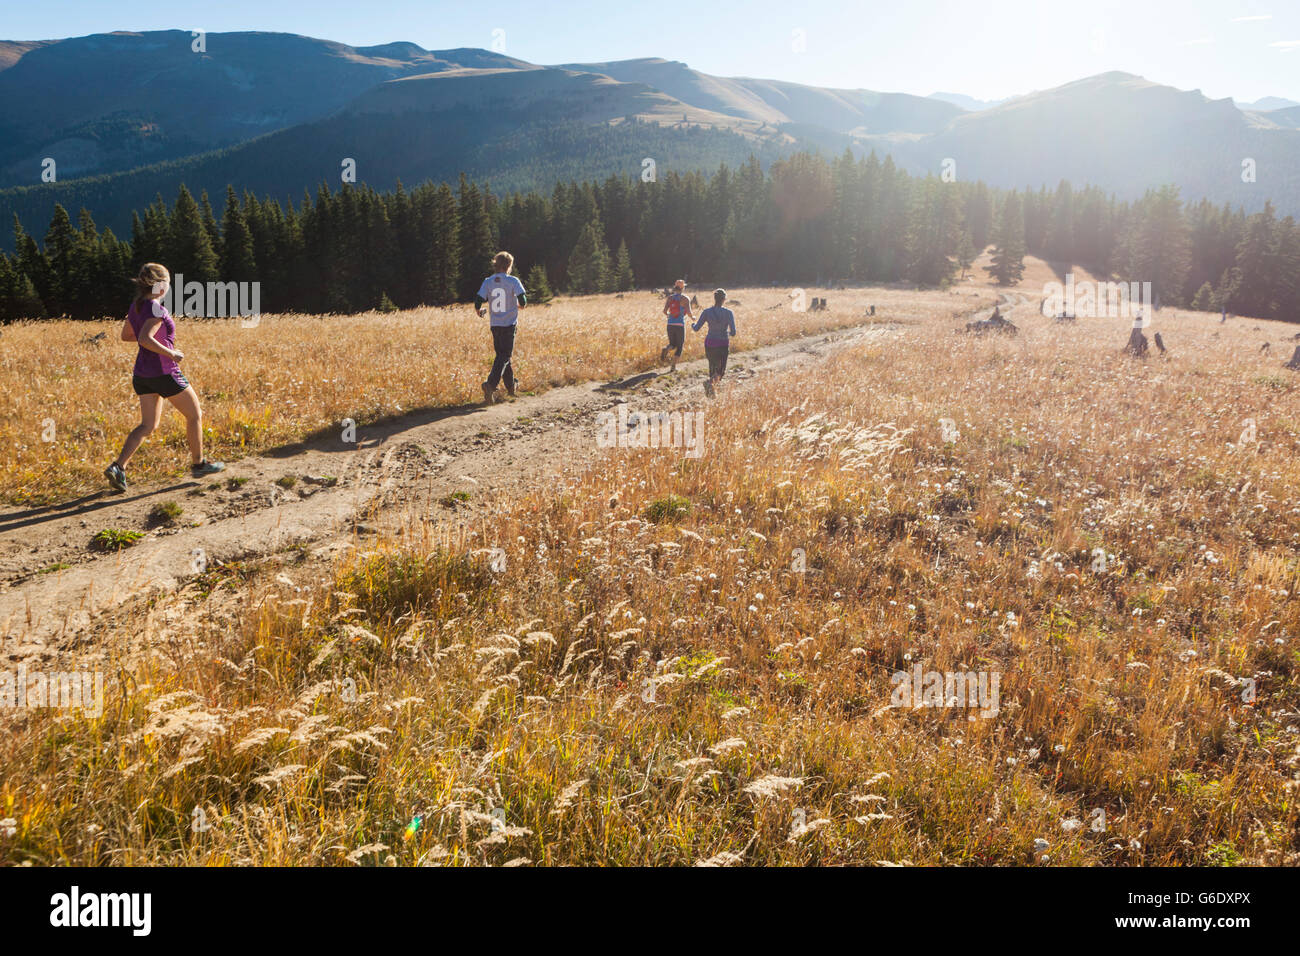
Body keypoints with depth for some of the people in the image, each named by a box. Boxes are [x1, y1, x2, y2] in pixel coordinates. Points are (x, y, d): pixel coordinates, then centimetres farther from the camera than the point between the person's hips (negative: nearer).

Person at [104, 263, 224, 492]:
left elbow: (125, 335, 20)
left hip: (142, 374, 8)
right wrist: (171, 353, -18)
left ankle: (118, 467, -5)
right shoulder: (157, 309, -18)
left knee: (148, 424, 11)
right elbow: (145, 339, -29)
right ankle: (198, 464, 22)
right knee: (195, 415, 11)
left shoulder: (136, 306, 8)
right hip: (164, 372, -8)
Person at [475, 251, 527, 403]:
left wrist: (479, 312, 18)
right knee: (504, 356, -4)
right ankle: (490, 384, -23)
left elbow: (477, 302, -3)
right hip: (509, 324, -4)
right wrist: (520, 305, 10)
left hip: (494, 325, 4)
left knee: (503, 354, 17)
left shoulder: (488, 282, 2)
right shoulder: (513, 281, -8)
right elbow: (523, 301, -13)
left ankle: (511, 386, 26)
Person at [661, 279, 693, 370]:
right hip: (680, 325, -3)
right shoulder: (685, 299, -5)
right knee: (679, 346, 13)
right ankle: (673, 366, 7)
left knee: (673, 345, 18)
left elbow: (664, 311, -1)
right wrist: (692, 317, 8)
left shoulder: (670, 297, 6)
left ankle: (665, 349, -17)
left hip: (670, 324, 3)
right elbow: (689, 313, -14)